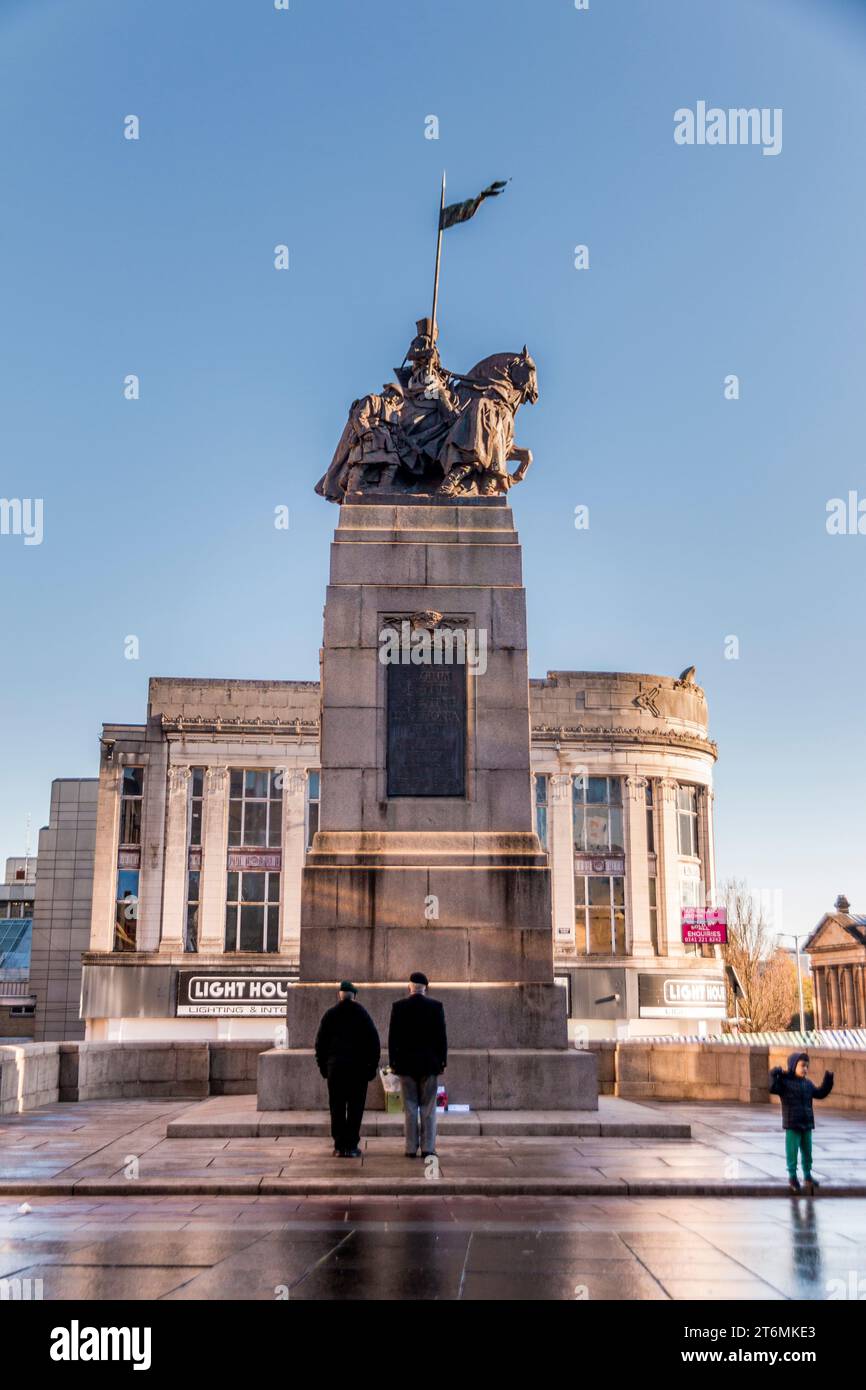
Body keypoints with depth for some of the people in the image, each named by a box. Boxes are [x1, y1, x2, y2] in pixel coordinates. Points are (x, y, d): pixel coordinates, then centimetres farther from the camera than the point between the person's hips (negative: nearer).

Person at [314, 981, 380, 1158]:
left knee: (337, 1108, 5)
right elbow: (374, 1042, 1)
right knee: (355, 1108, 3)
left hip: (335, 1067, 1)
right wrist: (372, 1067, 7)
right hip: (358, 1068, -1)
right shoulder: (362, 1014, 2)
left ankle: (340, 1146, 3)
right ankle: (352, 1146, 0)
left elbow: (320, 1042, 5)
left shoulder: (329, 1015, 4)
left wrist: (323, 1066, 12)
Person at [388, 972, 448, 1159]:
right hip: (430, 1064, 0)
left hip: (406, 1064, 1)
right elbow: (442, 1036, -3)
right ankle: (428, 1149, 2)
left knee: (410, 1107, 5)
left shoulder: (398, 1007, -2)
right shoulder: (436, 1006, -4)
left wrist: (393, 1061, 6)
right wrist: (442, 1061, 4)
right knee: (428, 1108, 4)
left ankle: (411, 1148, 5)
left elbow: (392, 1037, -1)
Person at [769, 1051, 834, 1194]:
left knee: (807, 1151, 12)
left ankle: (807, 1175, 26)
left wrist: (828, 1081, 13)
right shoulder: (784, 1081, -9)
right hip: (792, 1125, -6)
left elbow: (820, 1094, 20)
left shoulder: (808, 1084, 11)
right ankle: (792, 1175, 12)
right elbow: (773, 1089, -22)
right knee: (792, 1151, -1)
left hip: (807, 1124, 6)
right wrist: (774, 1075, -34)